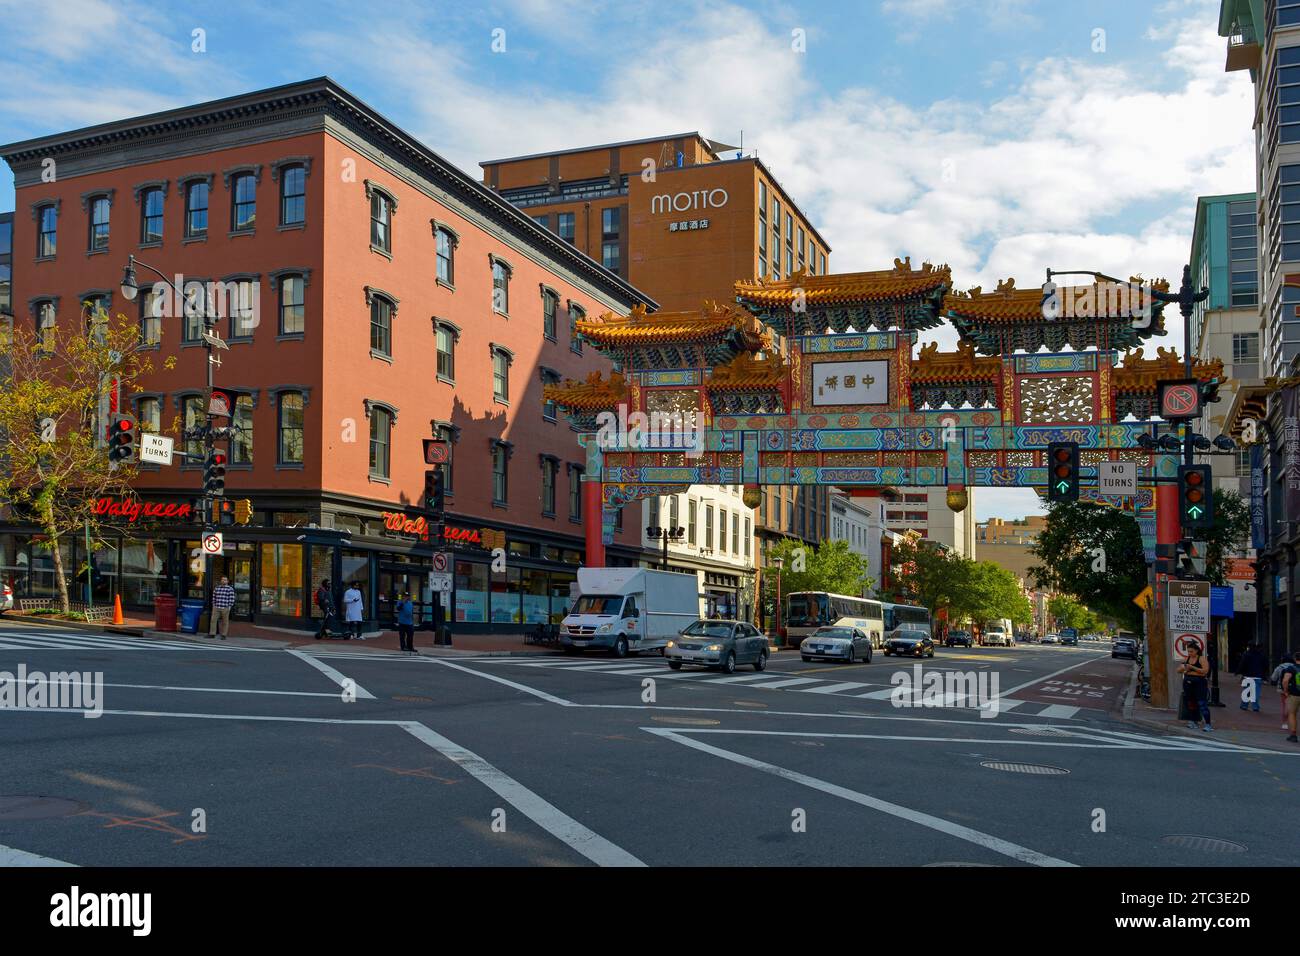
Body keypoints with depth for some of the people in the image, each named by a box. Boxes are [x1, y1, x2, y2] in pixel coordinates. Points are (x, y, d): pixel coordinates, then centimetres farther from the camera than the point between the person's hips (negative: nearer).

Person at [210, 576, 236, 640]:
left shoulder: (230, 589, -3)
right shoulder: (216, 588, 10)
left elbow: (232, 599, -5)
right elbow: (214, 597, 16)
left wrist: (229, 607, -9)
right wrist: (213, 605, 10)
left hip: (225, 608, -4)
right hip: (216, 608, 4)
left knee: (225, 622, 2)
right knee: (213, 620, -2)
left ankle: (223, 635, 9)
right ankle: (212, 634, 4)